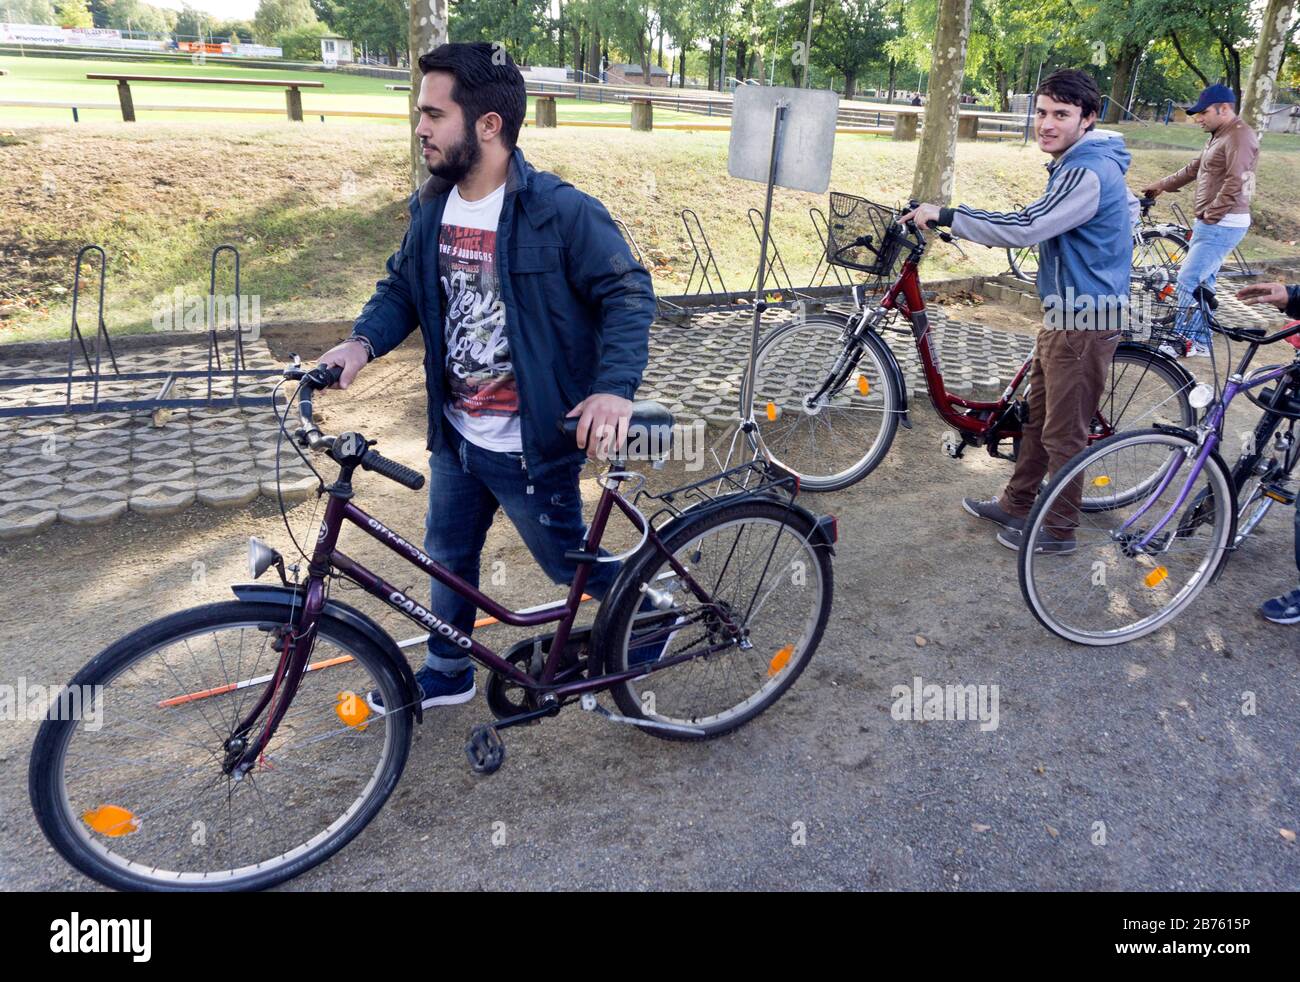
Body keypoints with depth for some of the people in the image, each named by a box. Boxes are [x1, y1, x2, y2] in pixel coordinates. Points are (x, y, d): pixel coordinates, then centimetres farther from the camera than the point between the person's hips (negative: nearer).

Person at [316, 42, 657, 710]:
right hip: (456, 436, 7)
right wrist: (363, 341, -10)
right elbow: (401, 288, 11)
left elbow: (629, 293, -18)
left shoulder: (562, 211, -20)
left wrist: (614, 387, -34)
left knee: (569, 564, 11)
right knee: (449, 558, 21)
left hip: (532, 446, -7)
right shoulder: (433, 208, 1)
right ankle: (447, 673, 44)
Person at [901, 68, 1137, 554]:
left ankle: (1058, 530, 16)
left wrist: (945, 215, -24)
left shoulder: (1087, 172, -23)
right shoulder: (1084, 162, 11)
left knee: (1063, 432, 1)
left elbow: (1025, 227, -31)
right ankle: (1017, 503, 33)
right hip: (1064, 312, 11)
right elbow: (1128, 209, 26)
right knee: (1037, 415, 19)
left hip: (1084, 321, -11)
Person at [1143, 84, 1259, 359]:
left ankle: (1185, 341, -4)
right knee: (1202, 280, 12)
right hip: (1210, 223, 10)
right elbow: (1194, 169, 27)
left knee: (1189, 279, -12)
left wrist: (1211, 213, -20)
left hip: (1222, 225, -10)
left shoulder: (1240, 137, -15)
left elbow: (1235, 183, -24)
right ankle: (1200, 340, 19)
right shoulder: (1220, 136, 16)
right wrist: (1162, 185, 31)